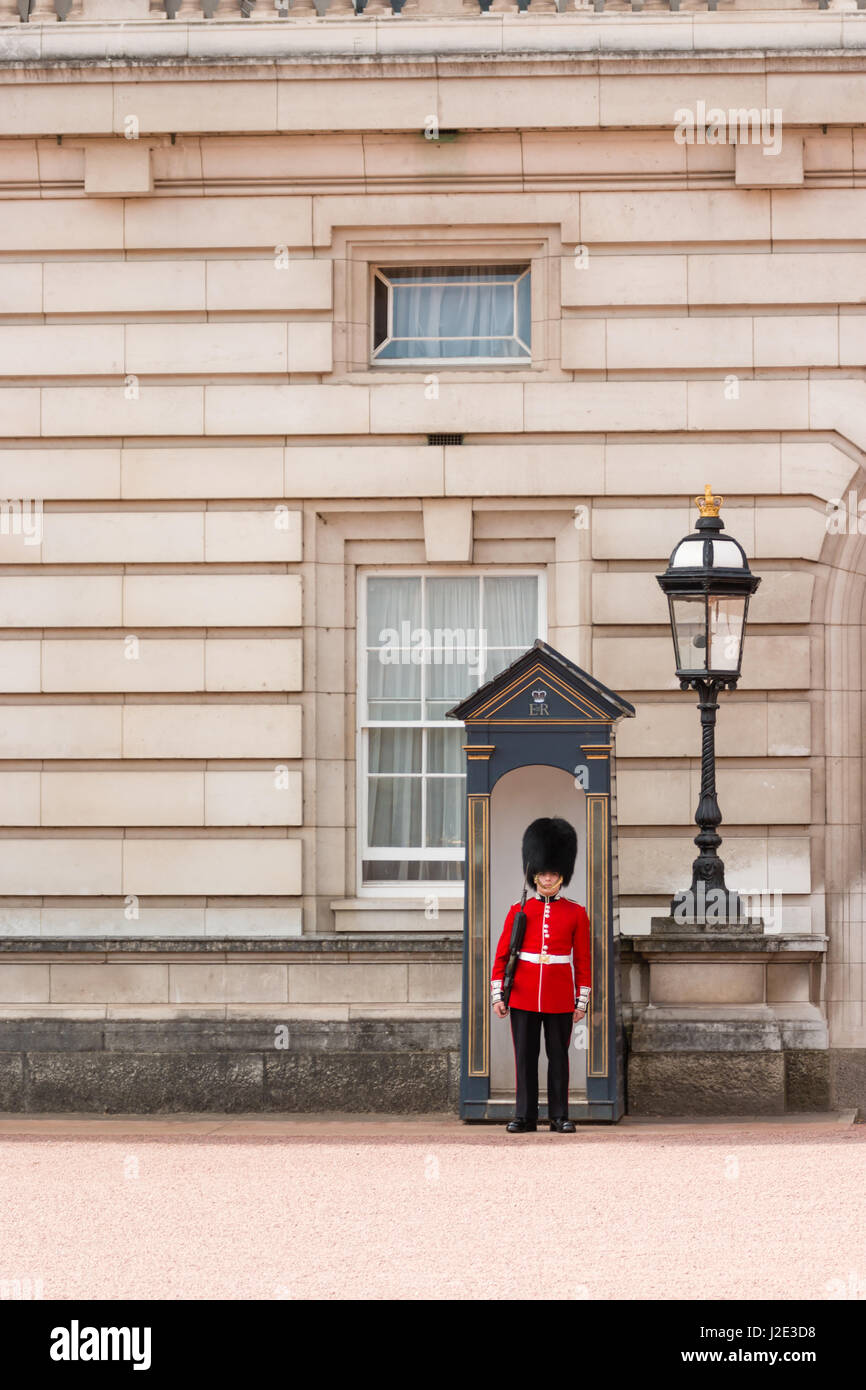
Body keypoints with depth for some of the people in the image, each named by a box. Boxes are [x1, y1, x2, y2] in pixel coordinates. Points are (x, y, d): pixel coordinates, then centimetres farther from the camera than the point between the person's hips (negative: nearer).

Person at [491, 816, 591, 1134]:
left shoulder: (576, 913, 4)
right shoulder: (519, 910, 4)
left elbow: (583, 960, 5)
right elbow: (502, 955, 5)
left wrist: (582, 1000, 1)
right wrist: (497, 995, -1)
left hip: (560, 998, 0)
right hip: (523, 997, 0)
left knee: (558, 1056, 4)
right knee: (525, 1056, 2)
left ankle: (559, 1116, 10)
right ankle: (525, 1116, 7)